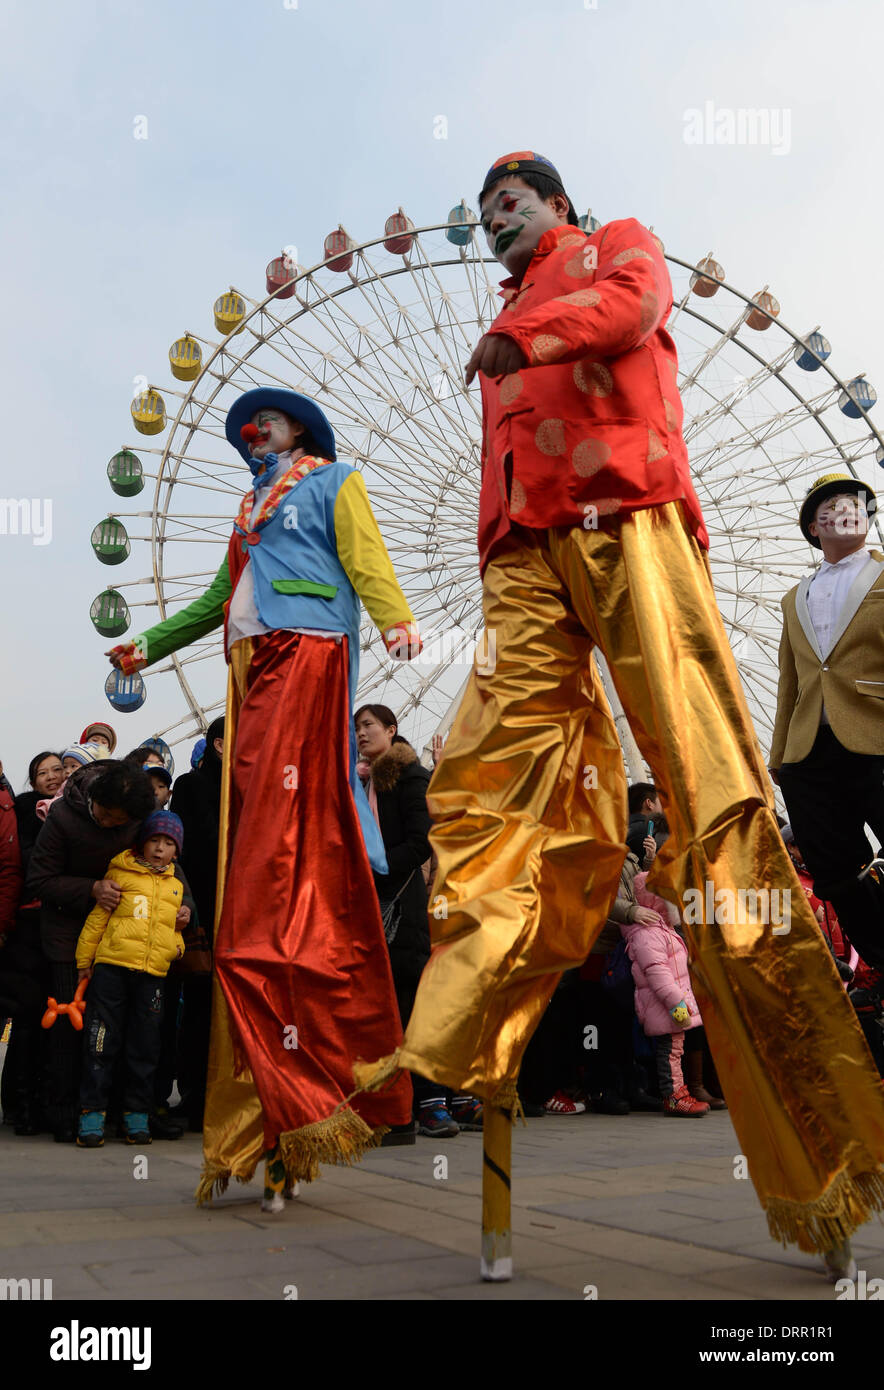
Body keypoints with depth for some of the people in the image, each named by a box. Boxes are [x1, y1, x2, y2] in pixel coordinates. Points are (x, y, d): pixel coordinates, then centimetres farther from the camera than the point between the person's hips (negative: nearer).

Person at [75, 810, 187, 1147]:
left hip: (153, 973, 4)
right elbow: (97, 917, 5)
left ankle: (137, 1114, 16)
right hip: (111, 967, -3)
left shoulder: (176, 887, 19)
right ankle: (92, 1113, 7)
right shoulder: (120, 873, 5)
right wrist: (84, 960, 3)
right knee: (101, 1042, -1)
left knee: (145, 1047, 7)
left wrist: (180, 926, 8)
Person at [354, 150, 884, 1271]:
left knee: (706, 778, -15)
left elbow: (636, 299, -3)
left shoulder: (617, 245, 22)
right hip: (529, 555, 6)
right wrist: (492, 574, 17)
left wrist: (530, 334, -14)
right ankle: (452, 1063, -10)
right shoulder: (501, 335, 36)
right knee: (491, 777, -10)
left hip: (627, 523, -6)